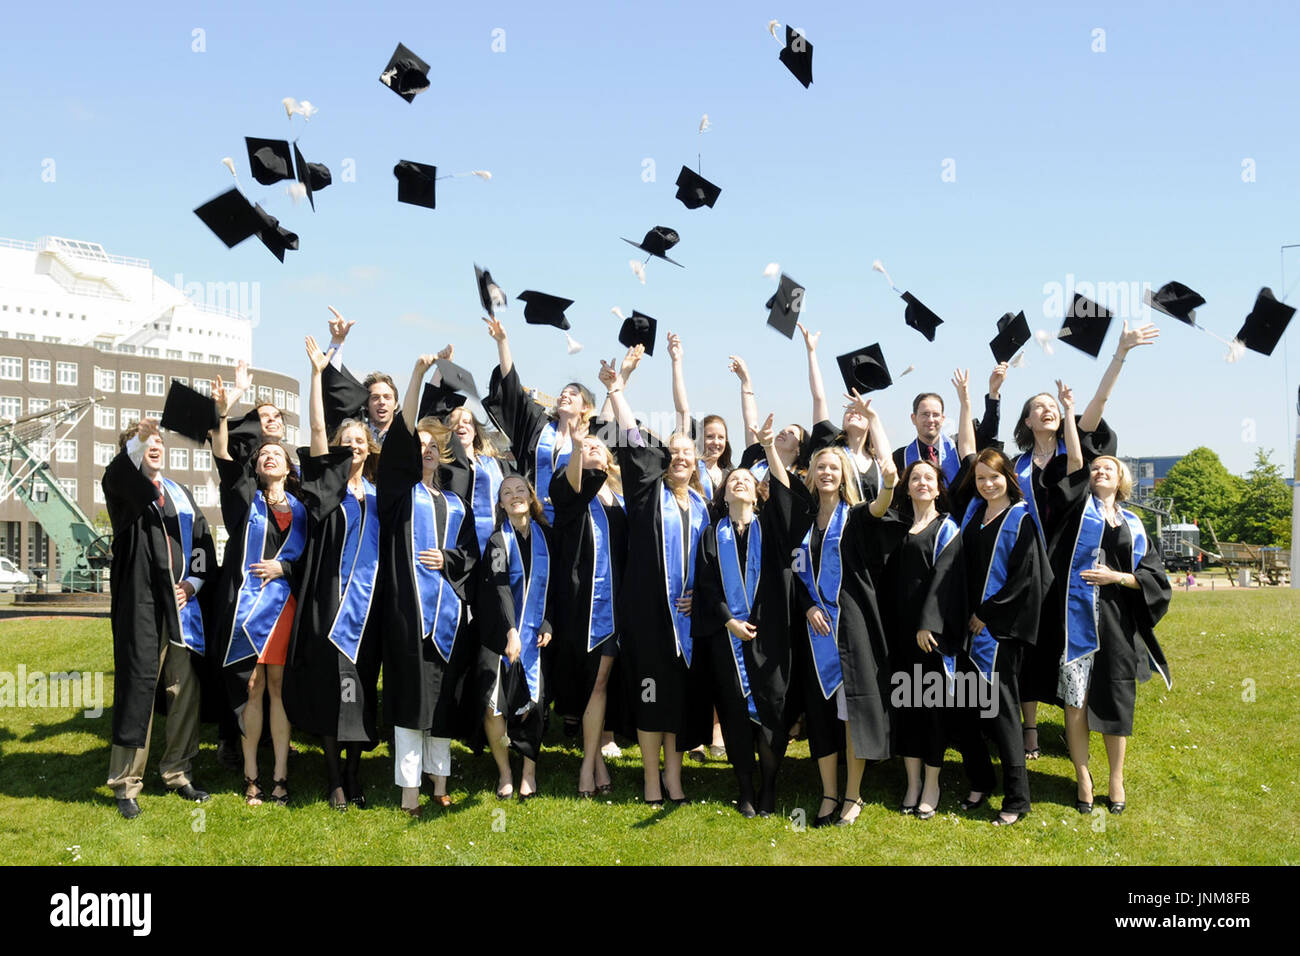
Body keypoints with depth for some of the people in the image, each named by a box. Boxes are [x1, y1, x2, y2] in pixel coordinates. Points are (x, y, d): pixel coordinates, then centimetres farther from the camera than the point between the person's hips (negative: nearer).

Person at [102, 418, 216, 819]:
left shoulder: (180, 493, 18)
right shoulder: (123, 487, 3)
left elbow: (203, 540, 17)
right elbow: (117, 474, -22)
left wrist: (193, 582, 1)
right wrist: (138, 438, -41)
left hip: (181, 603, 5)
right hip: (140, 602, -5)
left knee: (185, 689, 6)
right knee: (137, 686, -5)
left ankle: (178, 772, 19)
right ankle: (126, 784, 4)